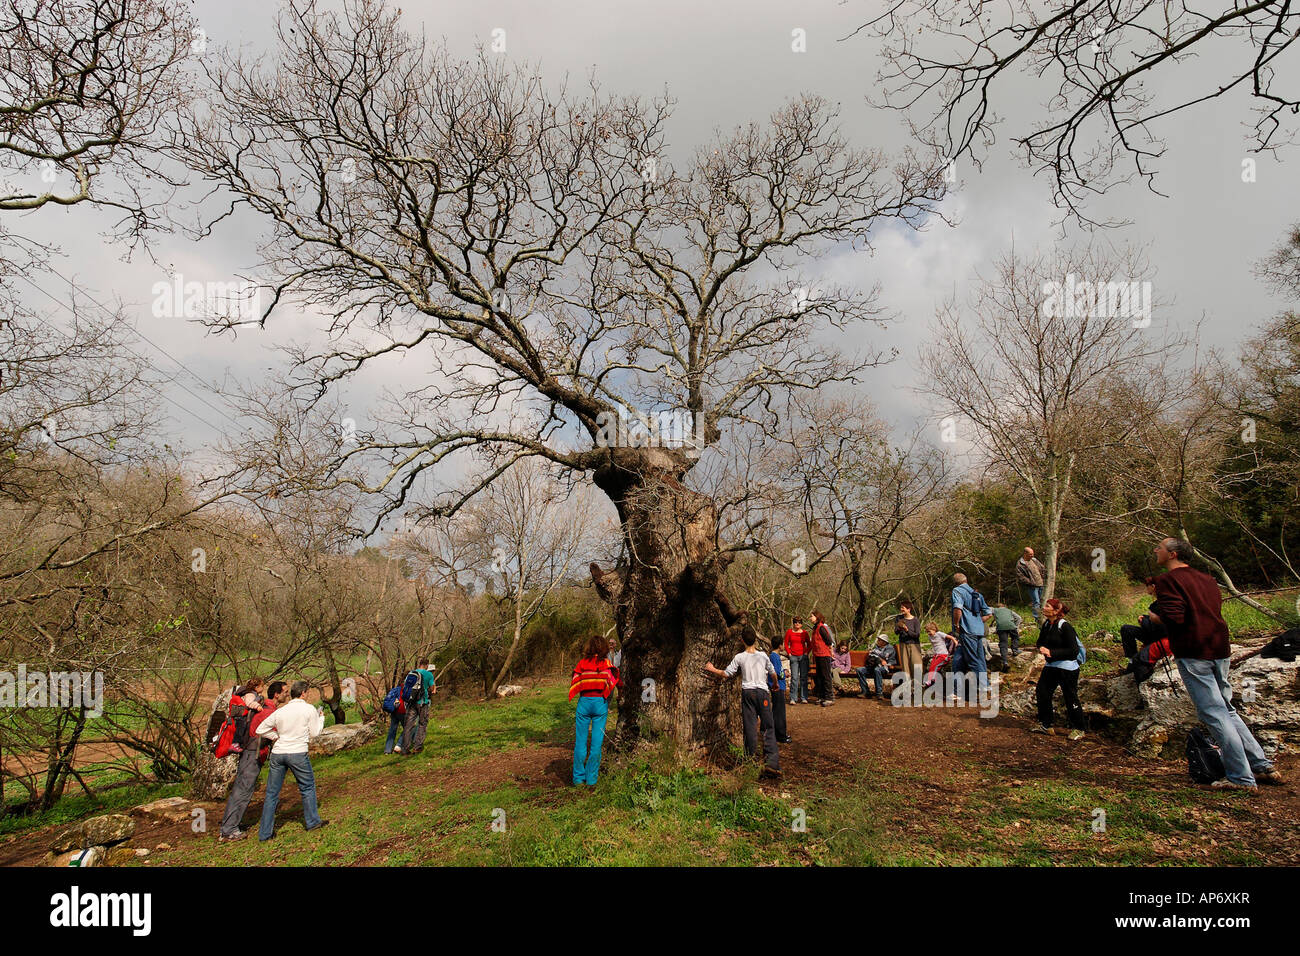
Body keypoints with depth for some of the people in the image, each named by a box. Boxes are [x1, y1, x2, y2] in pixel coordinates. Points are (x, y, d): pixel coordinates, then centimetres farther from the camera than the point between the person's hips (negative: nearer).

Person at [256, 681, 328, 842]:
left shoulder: (280, 711, 8)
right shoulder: (309, 709, -3)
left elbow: (260, 729, 12)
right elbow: (314, 733, 2)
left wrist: (277, 736, 18)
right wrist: (321, 718, 16)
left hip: (277, 754, 4)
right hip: (297, 753, -4)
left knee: (272, 793, 12)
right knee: (307, 788, 15)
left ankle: (265, 832, 15)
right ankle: (312, 821, 26)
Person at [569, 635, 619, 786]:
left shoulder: (582, 663, 2)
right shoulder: (606, 663, -2)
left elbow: (573, 684, 2)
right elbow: (615, 682, -6)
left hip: (584, 701, 1)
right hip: (600, 702, -1)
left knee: (580, 741, 8)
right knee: (597, 742, 6)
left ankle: (578, 778, 13)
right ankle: (591, 778, 11)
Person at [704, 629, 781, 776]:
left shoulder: (739, 657, 0)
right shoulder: (763, 656, 4)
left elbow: (725, 674, 2)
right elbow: (773, 673, 16)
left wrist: (713, 669, 19)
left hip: (747, 691, 0)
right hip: (762, 691, 0)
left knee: (750, 726, 5)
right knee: (768, 727, -1)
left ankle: (752, 757, 5)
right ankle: (772, 762, -9)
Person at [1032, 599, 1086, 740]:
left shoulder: (1065, 626, -18)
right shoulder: (1047, 625, 6)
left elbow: (1073, 650, -19)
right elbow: (1040, 641, 18)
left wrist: (1052, 652, -22)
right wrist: (1042, 648, -5)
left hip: (1067, 667, -8)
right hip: (1051, 666, 8)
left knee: (1071, 698, 2)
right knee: (1043, 692, 6)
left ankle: (1077, 729, 18)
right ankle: (1045, 725, 18)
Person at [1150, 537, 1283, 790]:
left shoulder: (1168, 580, -10)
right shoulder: (1205, 578, 16)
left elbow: (1174, 618, -21)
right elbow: (1215, 610, 18)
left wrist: (1154, 617, -1)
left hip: (1193, 653, -8)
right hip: (1219, 649, 9)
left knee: (1213, 714, -3)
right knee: (1226, 709, 19)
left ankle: (1241, 777, 1)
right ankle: (1262, 766, 22)